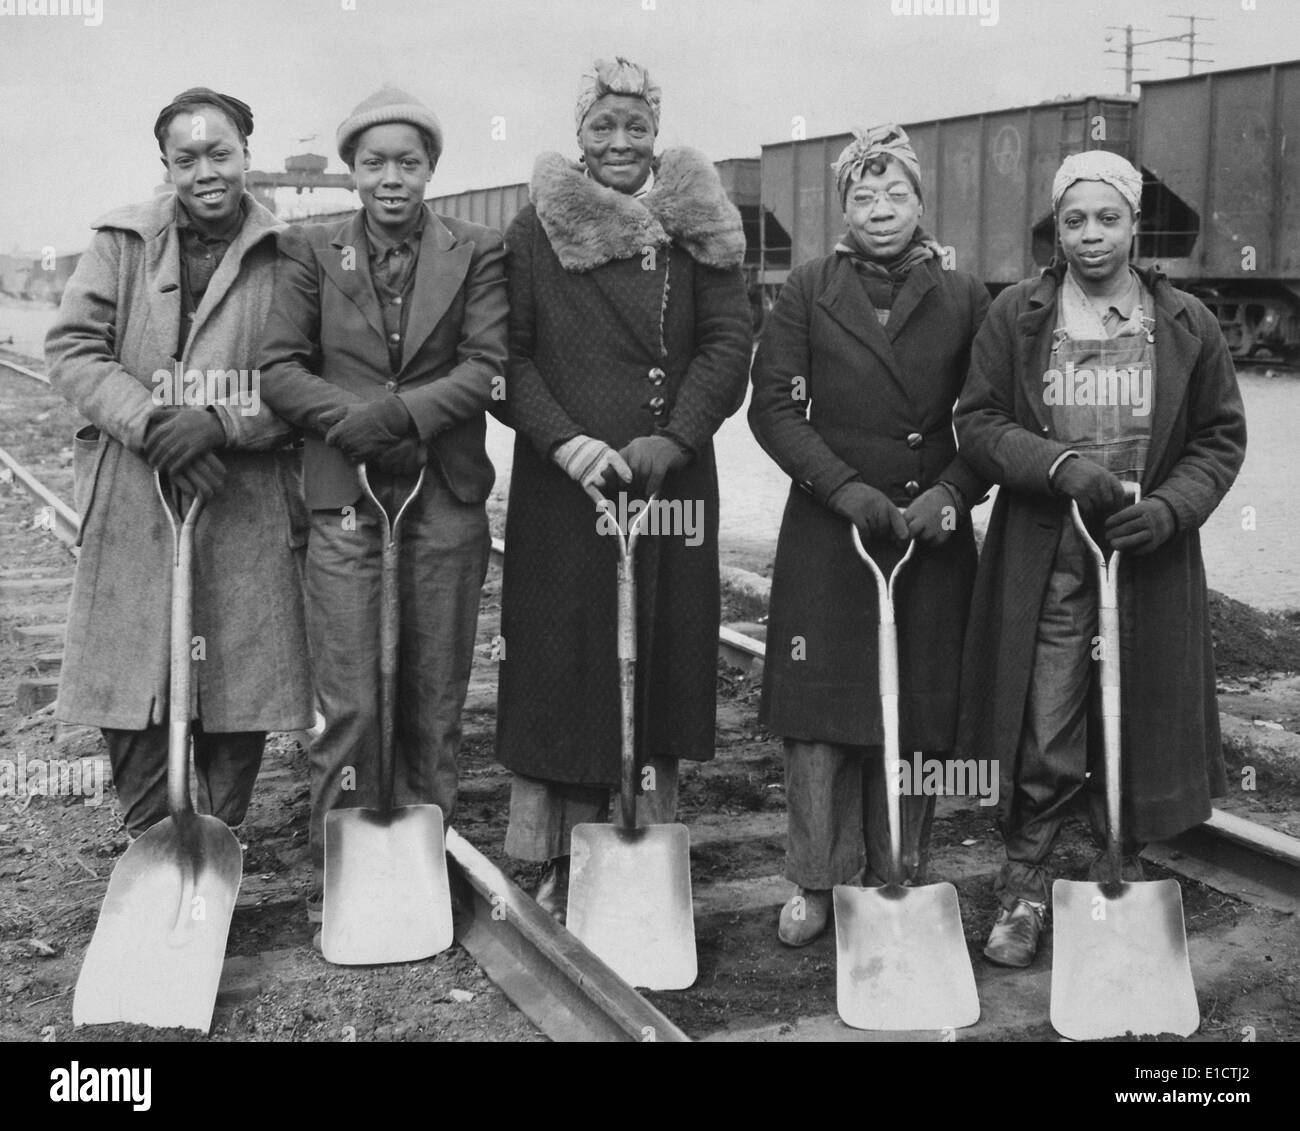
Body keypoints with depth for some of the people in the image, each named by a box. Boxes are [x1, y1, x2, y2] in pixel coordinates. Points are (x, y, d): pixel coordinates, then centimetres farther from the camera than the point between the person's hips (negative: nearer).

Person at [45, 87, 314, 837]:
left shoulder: (289, 254, 3)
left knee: (241, 688, 4)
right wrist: (154, 426, -13)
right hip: (132, 504, 1)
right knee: (132, 689, 3)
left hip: (249, 508, -1)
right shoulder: (122, 242, 7)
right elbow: (72, 349, 1)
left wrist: (219, 424, -16)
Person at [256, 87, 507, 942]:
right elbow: (280, 367, 2)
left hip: (446, 499, 0)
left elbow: (485, 366, -4)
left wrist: (399, 412, -19)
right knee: (351, 705, -2)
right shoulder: (313, 252, 8)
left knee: (435, 702, 7)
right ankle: (339, 876, 11)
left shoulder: (477, 253, 6)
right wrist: (349, 421, -16)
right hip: (344, 496, 0)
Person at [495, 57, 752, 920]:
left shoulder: (699, 227, 9)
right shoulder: (536, 232, 5)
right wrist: (563, 441, -15)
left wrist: (671, 439, -13)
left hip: (673, 478, 2)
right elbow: (509, 355, 0)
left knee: (666, 655, 5)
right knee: (566, 661, -1)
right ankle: (566, 864, 8)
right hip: (564, 483, -2)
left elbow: (729, 343, 1)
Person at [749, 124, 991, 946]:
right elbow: (773, 406, -1)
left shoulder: (964, 298, 6)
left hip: (932, 531, 1)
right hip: (826, 529, 0)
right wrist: (844, 486, -13)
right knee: (820, 708, 0)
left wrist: (950, 492, -11)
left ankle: (899, 885, 18)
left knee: (918, 712, 4)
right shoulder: (810, 290, 4)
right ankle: (818, 883, 12)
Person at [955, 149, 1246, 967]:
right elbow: (978, 422, 0)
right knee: (1040, 737, 0)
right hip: (1041, 563, -1)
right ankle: (1025, 885, 18)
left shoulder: (1187, 324, 5)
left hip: (1149, 561, 1)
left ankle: (1124, 877, 28)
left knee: (1139, 730, 9)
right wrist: (1058, 463, -16)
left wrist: (1170, 507, -10)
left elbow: (1221, 437, 7)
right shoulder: (1017, 315, 2)